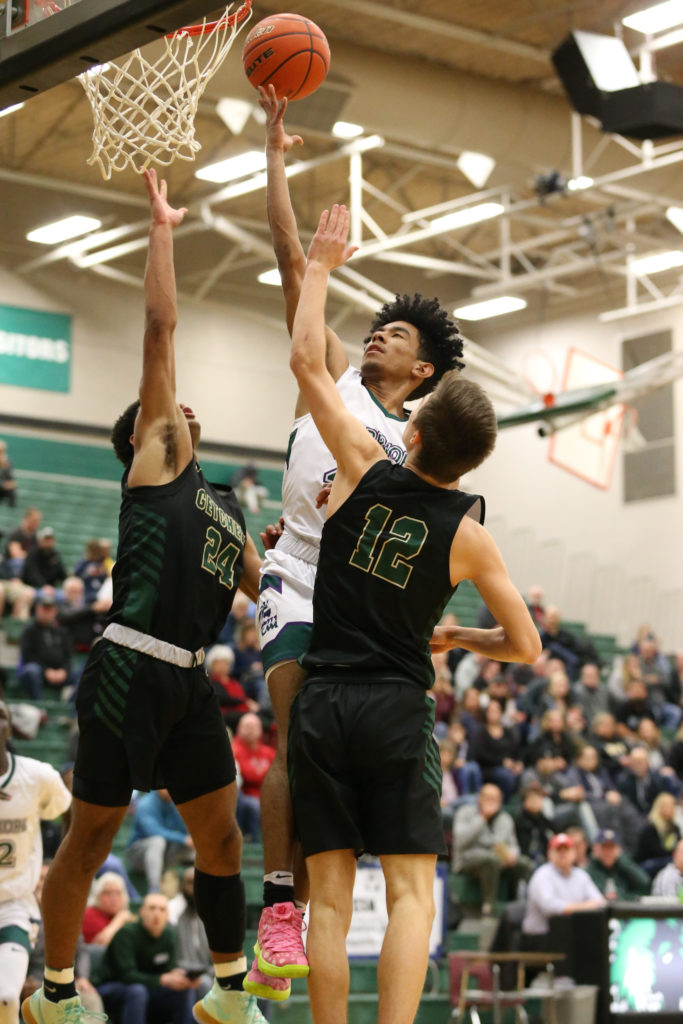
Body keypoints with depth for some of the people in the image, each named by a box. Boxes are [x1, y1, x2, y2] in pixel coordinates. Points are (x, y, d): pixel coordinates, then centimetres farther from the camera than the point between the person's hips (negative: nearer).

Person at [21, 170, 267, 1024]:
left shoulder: (222, 507, 24)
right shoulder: (153, 460, 4)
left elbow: (261, 584, 32)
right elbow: (159, 328, -1)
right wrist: (162, 228, 2)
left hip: (187, 682, 8)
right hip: (131, 669, -8)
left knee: (222, 836, 10)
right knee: (91, 836, 2)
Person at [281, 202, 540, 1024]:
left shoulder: (367, 470, -3)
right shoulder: (470, 534, -2)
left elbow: (307, 361, 5)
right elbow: (527, 646, 5)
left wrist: (319, 266, 16)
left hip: (323, 702, 1)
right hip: (399, 710, -1)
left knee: (330, 896, 3)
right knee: (410, 891, -2)